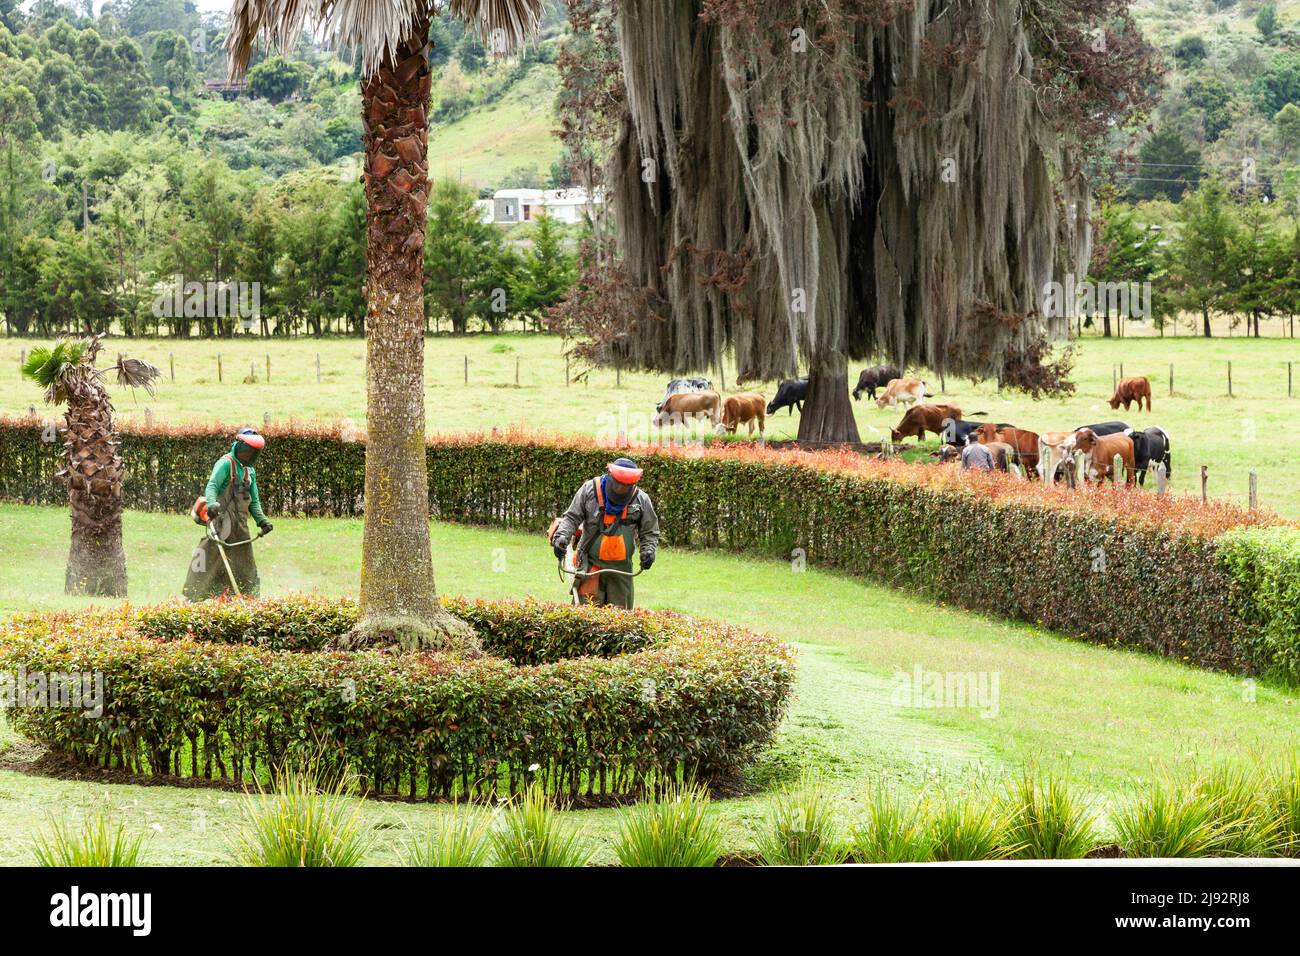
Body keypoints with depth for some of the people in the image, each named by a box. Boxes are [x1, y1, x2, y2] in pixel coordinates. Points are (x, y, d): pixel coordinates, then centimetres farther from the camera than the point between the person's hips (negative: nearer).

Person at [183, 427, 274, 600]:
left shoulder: (250, 471, 20)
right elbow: (212, 485, -18)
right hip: (223, 519, -8)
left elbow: (254, 500, 22)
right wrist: (211, 504, -38)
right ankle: (193, 599, -12)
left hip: (240, 524, 8)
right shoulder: (226, 464, -4)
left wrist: (261, 520, 8)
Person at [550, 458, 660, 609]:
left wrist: (648, 550, -8)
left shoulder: (641, 500, -1)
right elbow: (571, 517, 1)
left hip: (621, 568, 2)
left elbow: (650, 532, 10)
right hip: (590, 565, -2)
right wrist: (562, 537, -15)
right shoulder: (590, 490, -5)